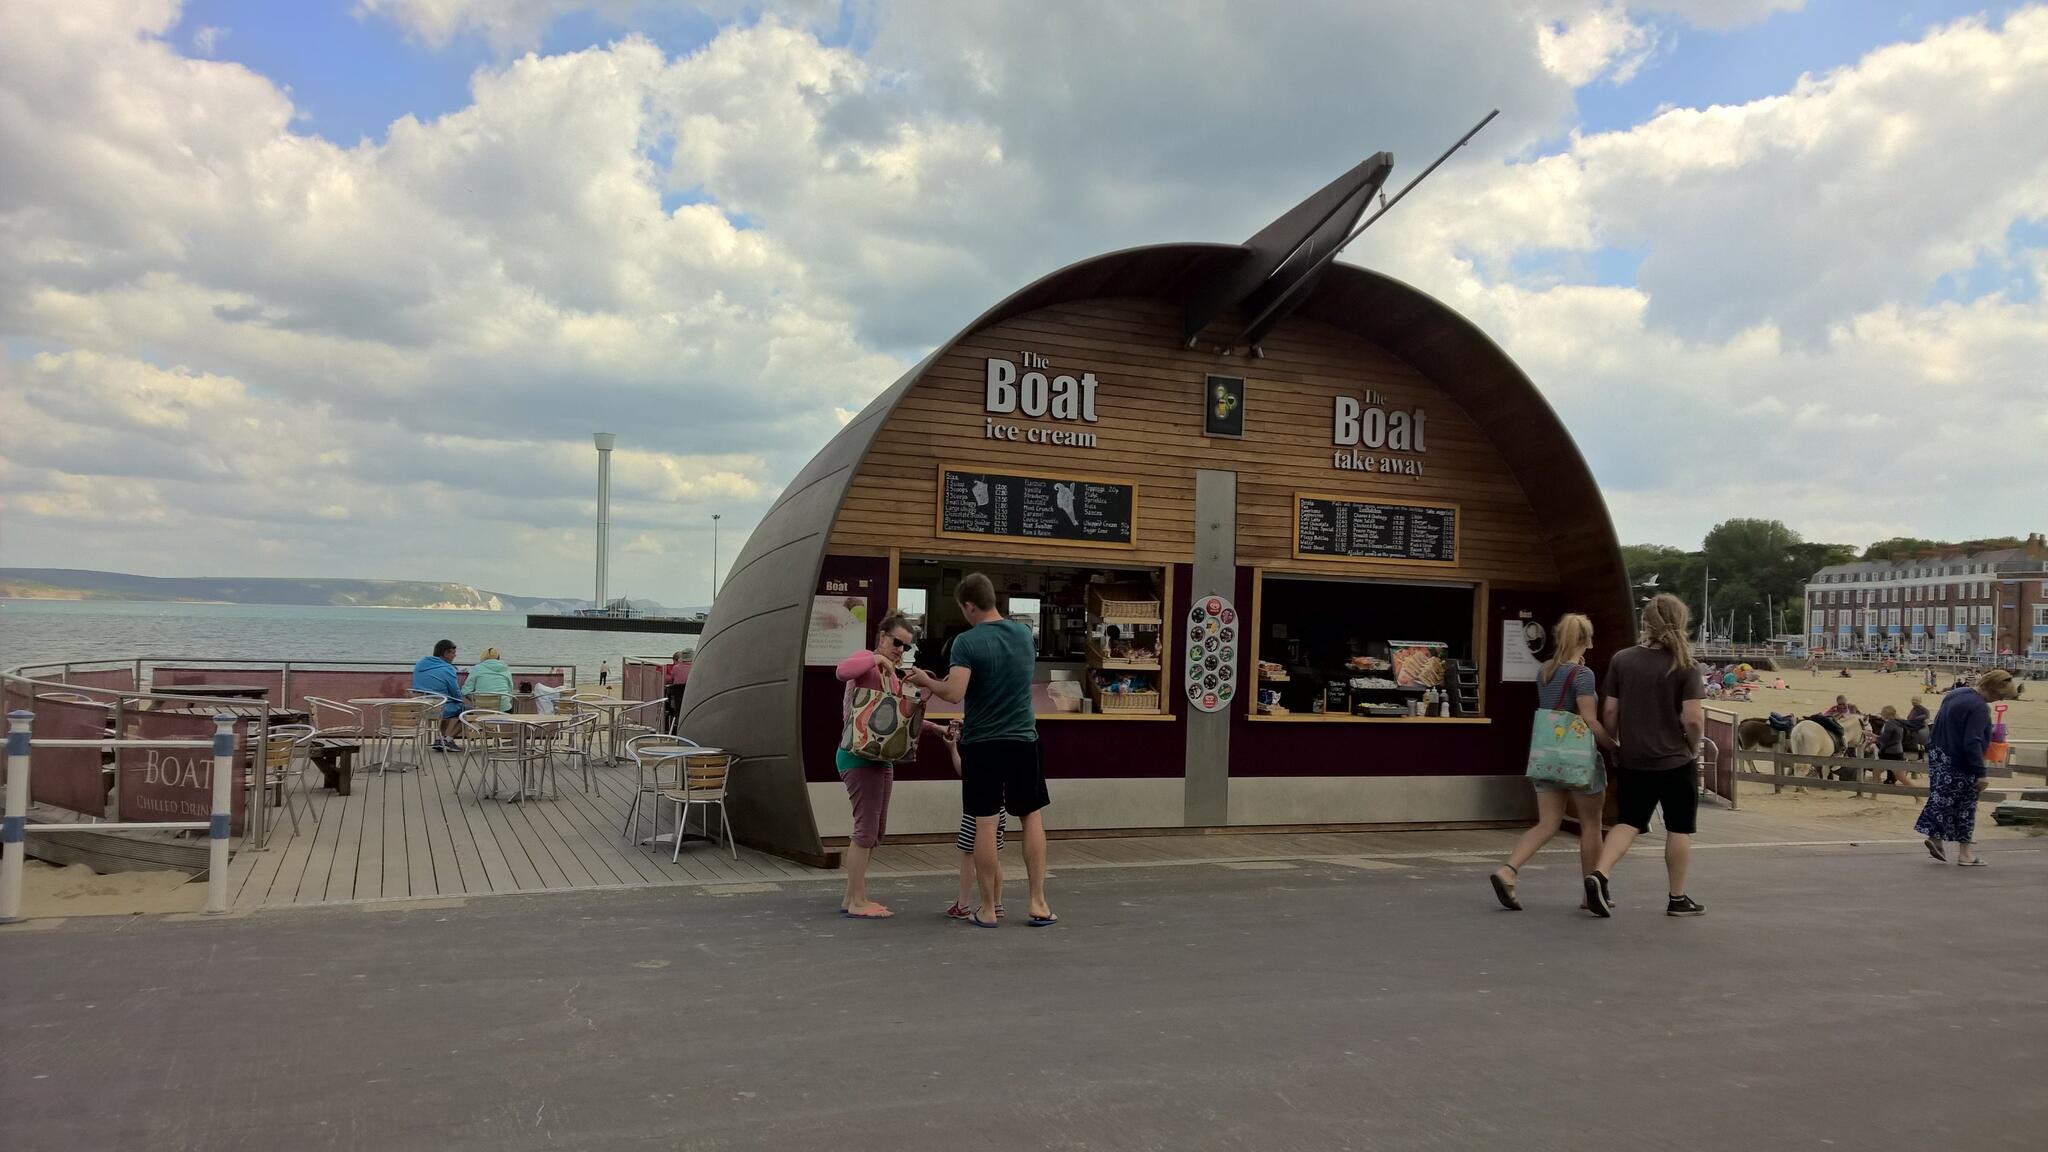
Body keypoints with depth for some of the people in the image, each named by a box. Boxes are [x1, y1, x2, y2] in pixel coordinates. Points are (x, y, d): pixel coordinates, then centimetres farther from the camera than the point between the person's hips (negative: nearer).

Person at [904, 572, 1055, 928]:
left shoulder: (967, 642, -13)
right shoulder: (1025, 633, 4)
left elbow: (955, 694, -21)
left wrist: (927, 682, -3)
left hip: (981, 743, -3)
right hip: (1022, 739, 3)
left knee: (984, 824, 4)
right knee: (1033, 817, 12)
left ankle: (988, 908, 10)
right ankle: (1038, 903, 10)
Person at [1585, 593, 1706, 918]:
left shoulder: (1621, 660, -2)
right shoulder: (1682, 665, -10)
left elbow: (1609, 711, 0)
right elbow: (1693, 719, -14)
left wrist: (1614, 746, 13)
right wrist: (1694, 748, 4)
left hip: (1632, 761, 3)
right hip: (1675, 761, -3)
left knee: (1629, 822, 12)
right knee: (1679, 829, 11)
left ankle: (1600, 874, -9)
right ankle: (1678, 899, 20)